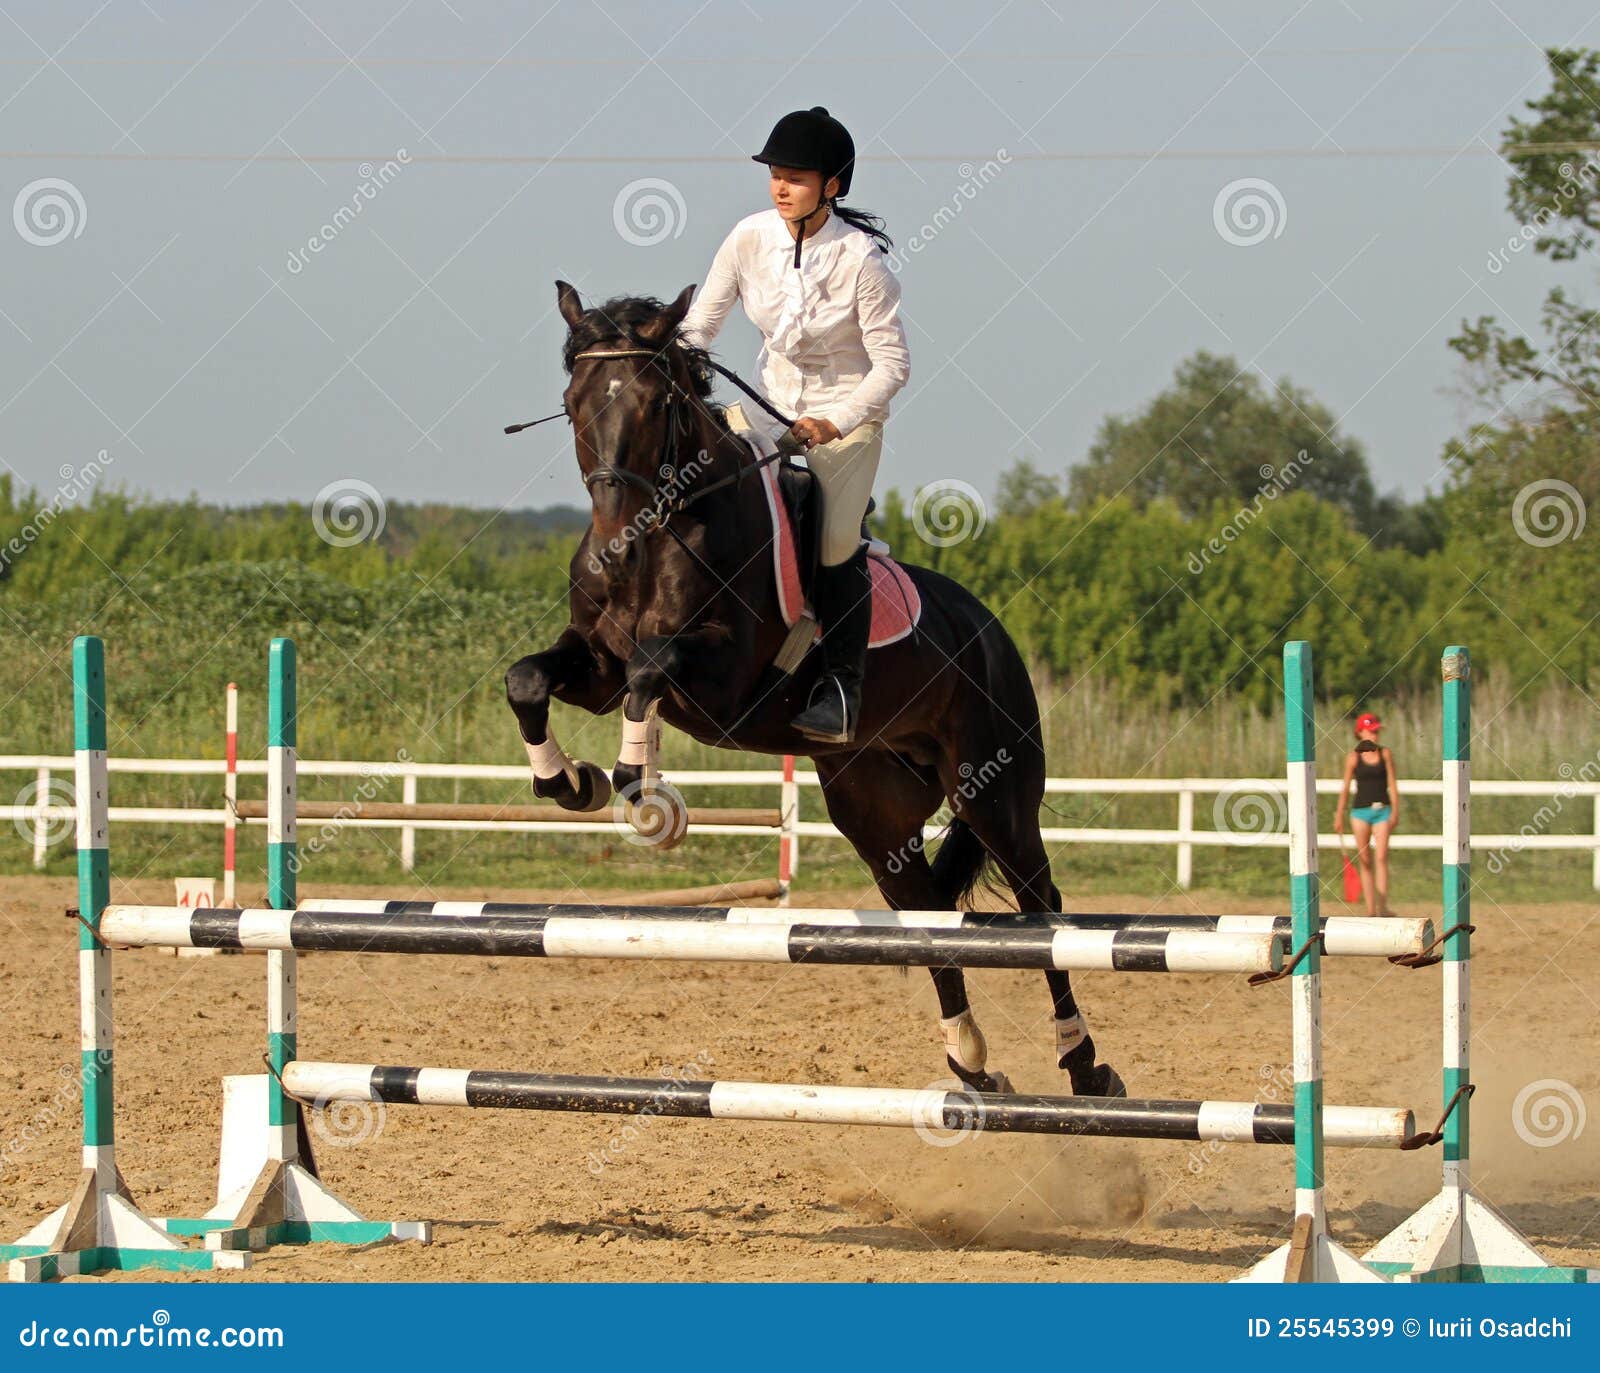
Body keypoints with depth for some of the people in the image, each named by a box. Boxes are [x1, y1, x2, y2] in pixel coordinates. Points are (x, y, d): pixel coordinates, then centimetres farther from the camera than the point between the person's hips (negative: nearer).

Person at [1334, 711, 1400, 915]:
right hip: (1361, 810, 0)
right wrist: (1339, 816, 5)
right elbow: (1346, 787, 7)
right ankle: (1370, 908, 5)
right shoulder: (1353, 757, 3)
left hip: (1382, 810, 0)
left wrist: (1395, 811, -4)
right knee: (1365, 860, 2)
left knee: (1381, 857, -13)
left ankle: (1382, 905, -18)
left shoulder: (1385, 754, 6)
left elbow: (1392, 785, 6)